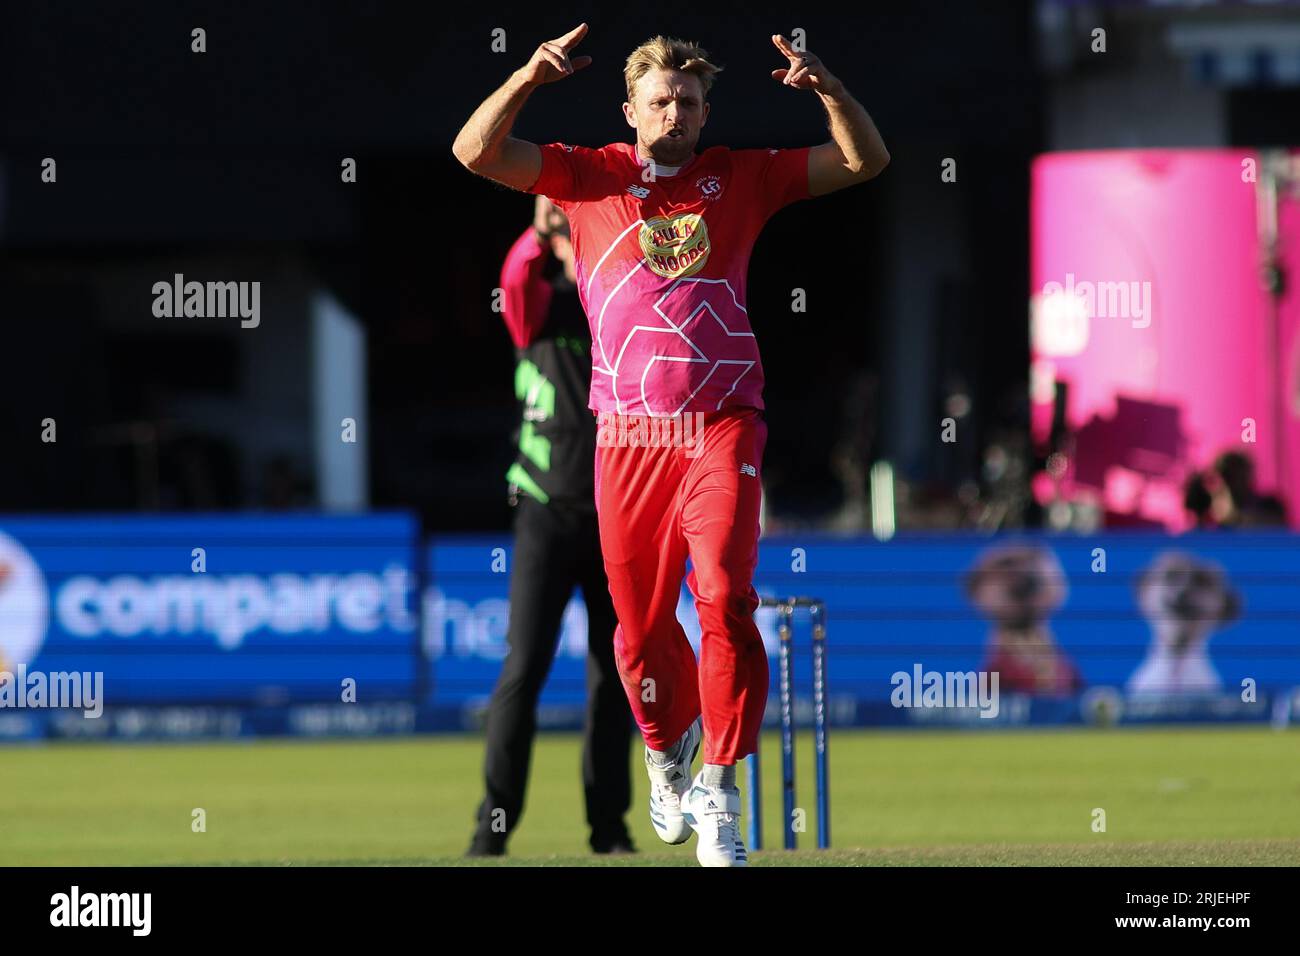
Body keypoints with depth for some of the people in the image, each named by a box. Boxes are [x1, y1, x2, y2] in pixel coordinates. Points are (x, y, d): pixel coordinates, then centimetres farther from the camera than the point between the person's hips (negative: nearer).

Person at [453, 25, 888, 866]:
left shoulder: (742, 177, 11)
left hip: (722, 427, -1)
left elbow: (864, 162, 10)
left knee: (725, 599, -18)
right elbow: (476, 152, -2)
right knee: (641, 620, 7)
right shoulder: (590, 175, 9)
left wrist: (830, 91, -8)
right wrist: (526, 81, -19)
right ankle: (668, 751, 35)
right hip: (628, 434, 1)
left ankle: (718, 791, -16)